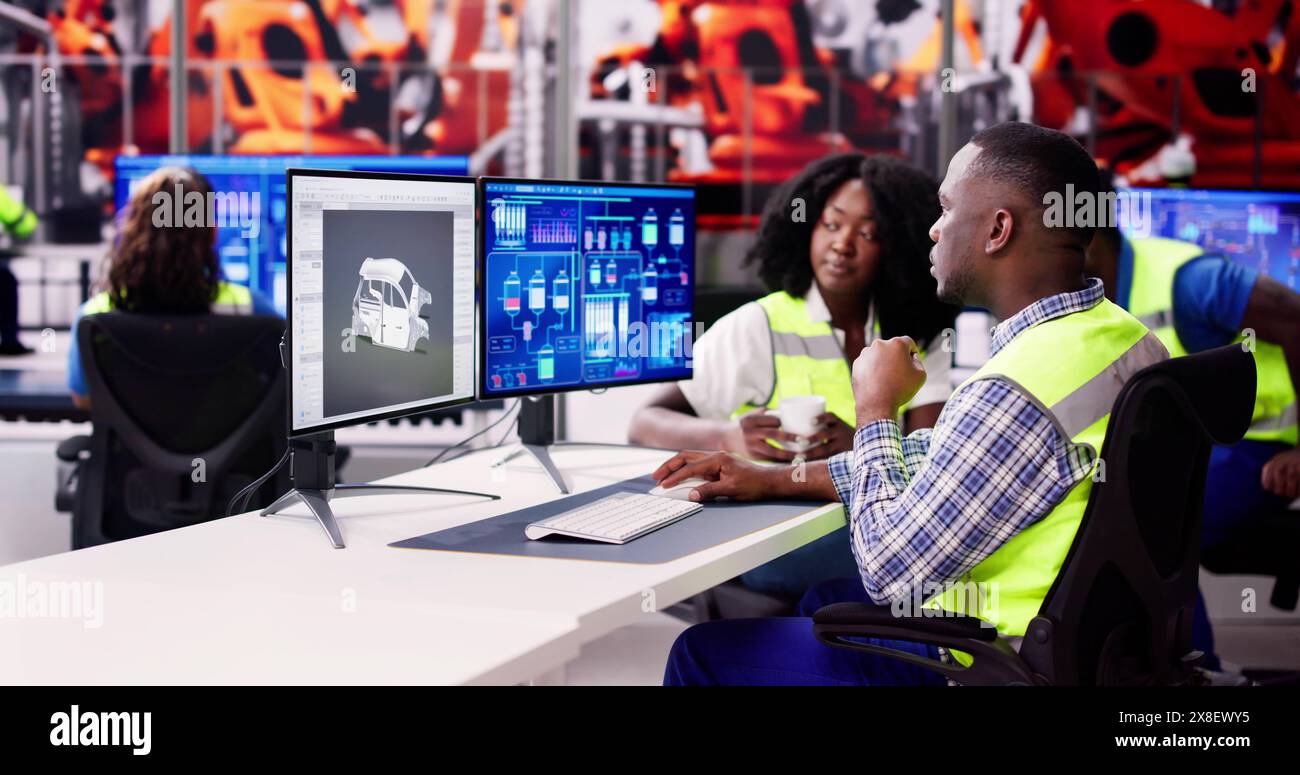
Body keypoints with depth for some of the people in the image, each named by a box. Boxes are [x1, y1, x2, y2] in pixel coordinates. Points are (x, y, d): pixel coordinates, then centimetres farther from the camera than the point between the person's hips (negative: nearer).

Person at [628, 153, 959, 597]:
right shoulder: (758, 328, 1)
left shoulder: (918, 335, 10)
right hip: (776, 544, -4)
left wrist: (860, 447, -25)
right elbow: (644, 425, -4)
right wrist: (731, 438, -25)